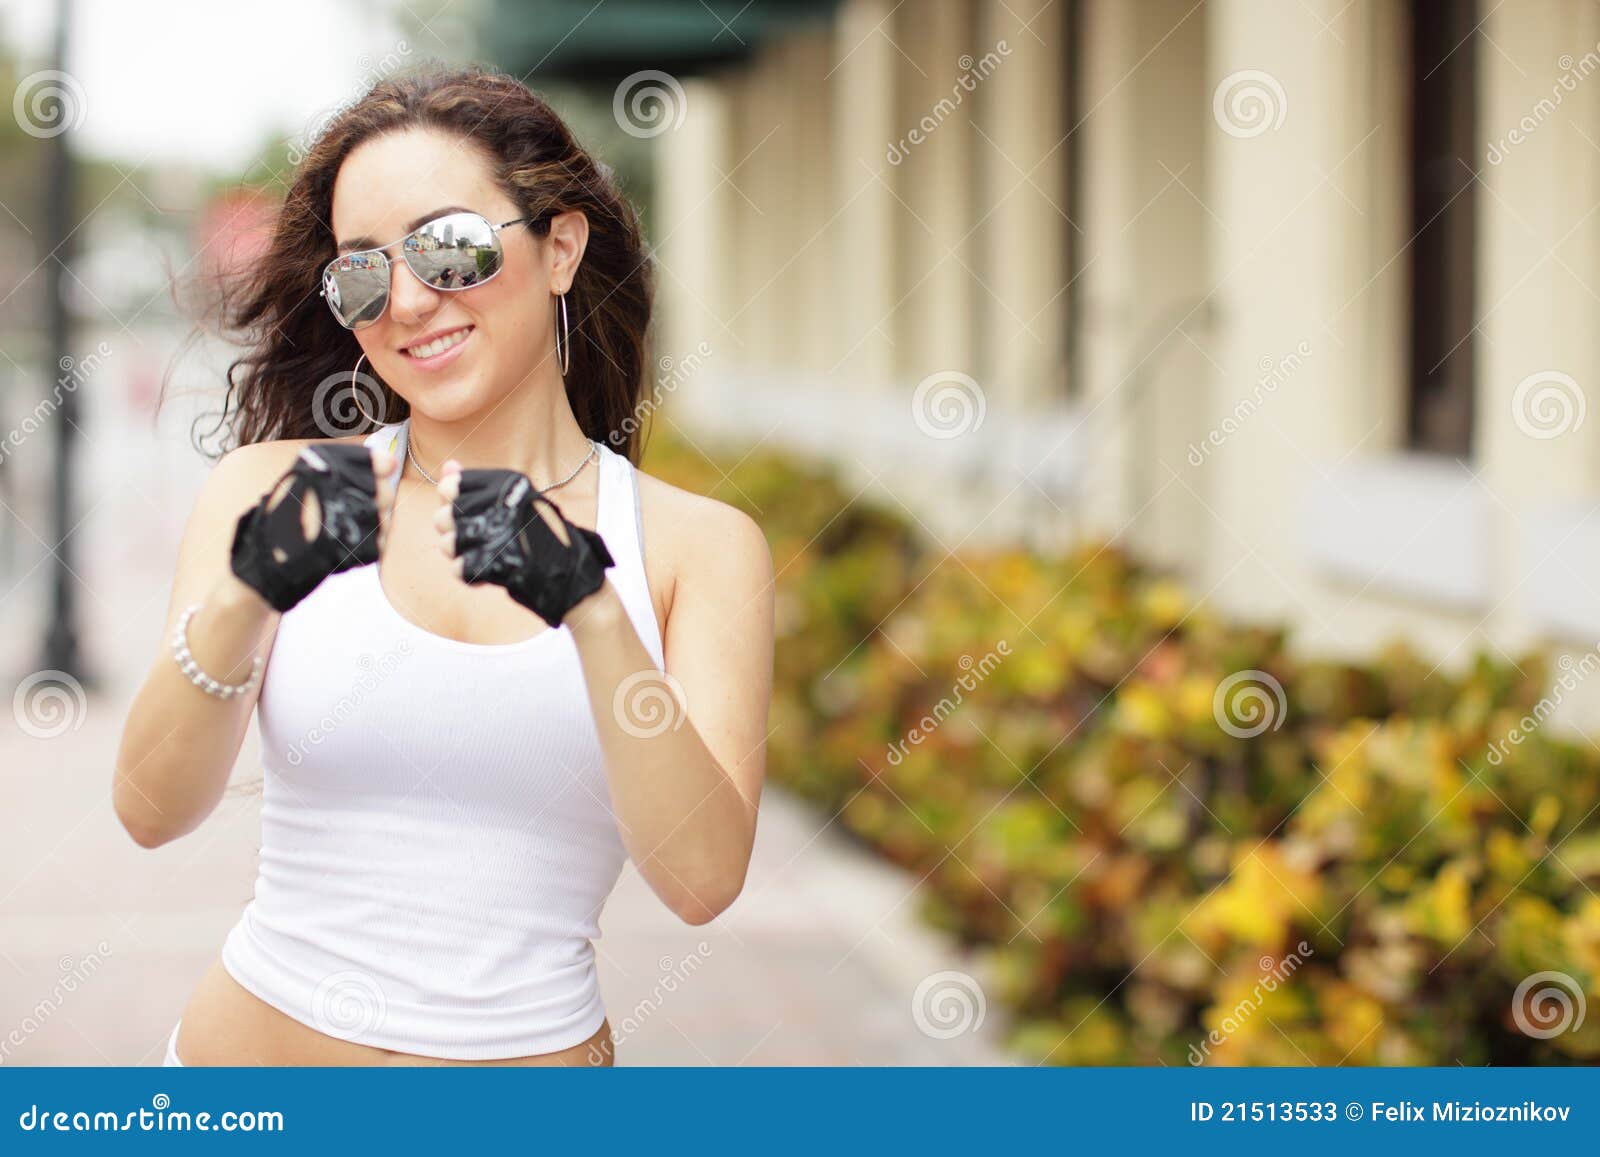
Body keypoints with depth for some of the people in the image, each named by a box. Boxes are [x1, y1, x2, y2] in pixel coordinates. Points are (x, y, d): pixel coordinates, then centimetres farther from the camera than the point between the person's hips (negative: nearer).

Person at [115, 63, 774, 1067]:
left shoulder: (699, 546, -4)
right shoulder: (277, 492, -3)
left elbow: (702, 878, -14)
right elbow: (150, 810, -13)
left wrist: (593, 612, -27)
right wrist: (244, 600, -30)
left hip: (536, 1059, 0)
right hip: (250, 1043, 0)